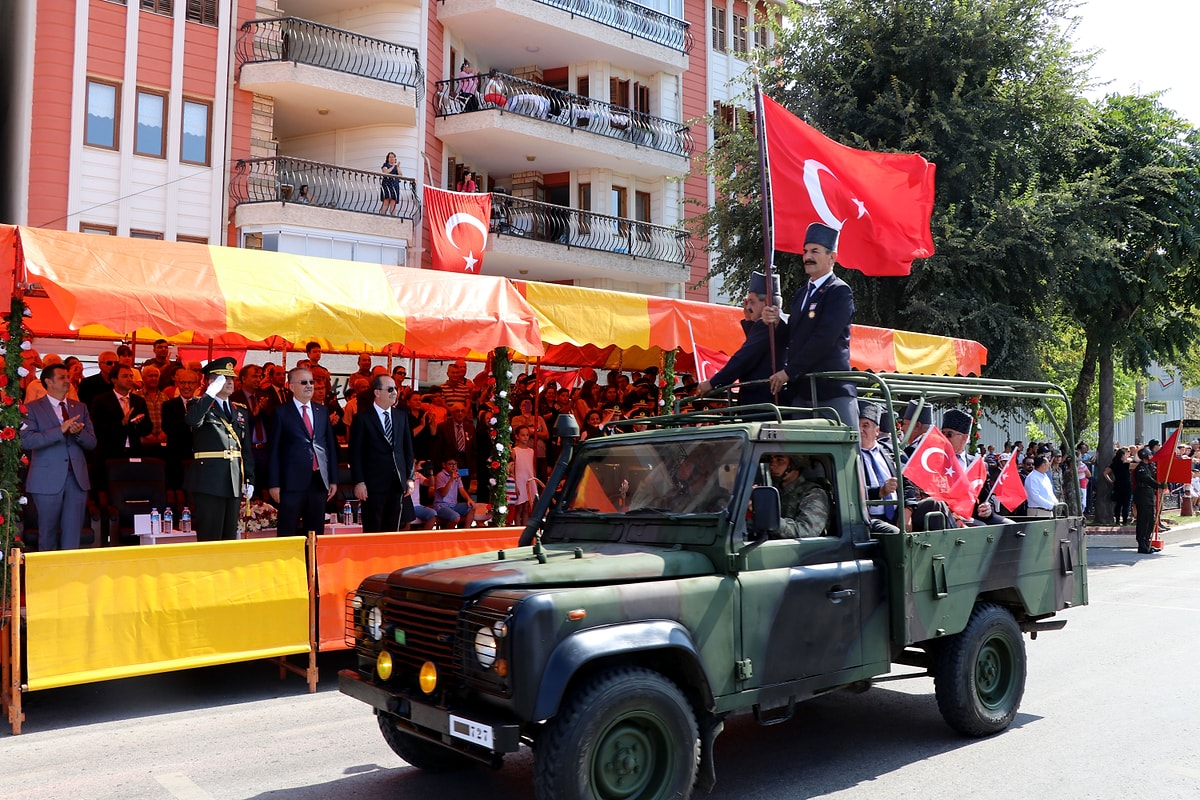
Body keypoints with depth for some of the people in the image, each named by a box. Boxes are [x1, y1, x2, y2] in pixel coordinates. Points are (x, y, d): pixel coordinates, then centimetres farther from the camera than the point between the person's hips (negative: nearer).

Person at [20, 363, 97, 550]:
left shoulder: (80, 408, 13)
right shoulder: (33, 408, 0)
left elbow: (91, 442, 8)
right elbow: (26, 441, -14)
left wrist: (78, 432, -14)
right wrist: (61, 430, -23)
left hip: (77, 478, 3)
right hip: (48, 480, -3)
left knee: (73, 536, 2)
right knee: (48, 535, 6)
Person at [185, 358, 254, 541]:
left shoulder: (241, 411, 16)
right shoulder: (199, 405, 0)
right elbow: (193, 421, -26)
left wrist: (249, 480, 10)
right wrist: (211, 392, -23)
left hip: (235, 482, 6)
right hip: (209, 481, -6)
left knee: (230, 537, 10)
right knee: (210, 539, -4)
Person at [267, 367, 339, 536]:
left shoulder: (322, 411, 13)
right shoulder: (281, 413, 0)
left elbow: (331, 446, 14)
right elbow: (273, 450, -2)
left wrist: (333, 479, 9)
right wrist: (274, 484, -7)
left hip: (319, 481, 4)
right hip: (292, 482, -4)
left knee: (316, 533, 8)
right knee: (288, 534, 0)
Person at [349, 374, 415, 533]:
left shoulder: (401, 416, 11)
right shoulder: (362, 418, -4)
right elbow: (355, 453, -5)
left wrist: (409, 477, 8)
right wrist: (359, 482, -11)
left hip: (397, 484, 5)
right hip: (373, 484, -4)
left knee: (392, 530, 9)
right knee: (373, 531, 1)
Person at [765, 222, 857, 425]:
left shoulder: (840, 292, -5)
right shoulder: (801, 294, 21)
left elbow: (824, 339, -15)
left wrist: (789, 372, -14)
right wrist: (776, 322, -1)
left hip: (832, 390, -7)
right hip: (800, 390, 7)